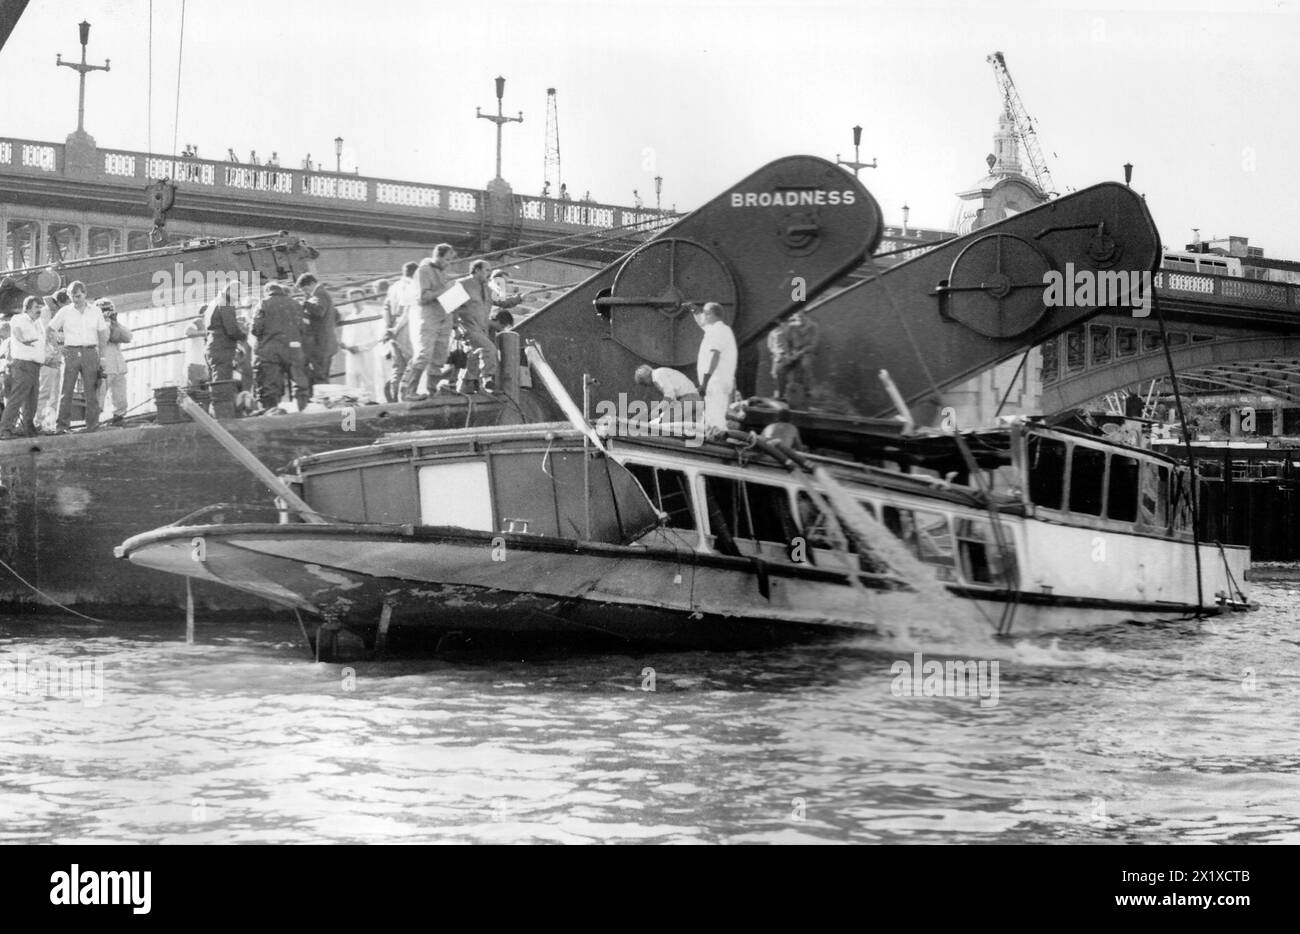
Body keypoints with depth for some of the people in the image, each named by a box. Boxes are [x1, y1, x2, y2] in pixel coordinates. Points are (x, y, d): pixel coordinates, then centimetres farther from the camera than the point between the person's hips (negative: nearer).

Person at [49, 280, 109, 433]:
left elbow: (104, 335, 15)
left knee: (91, 390, -2)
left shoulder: (95, 311, 10)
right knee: (66, 390, -7)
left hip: (90, 352, 1)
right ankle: (62, 425, -8)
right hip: (71, 352, -1)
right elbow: (50, 330, 12)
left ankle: (92, 424, 0)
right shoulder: (65, 312, 6)